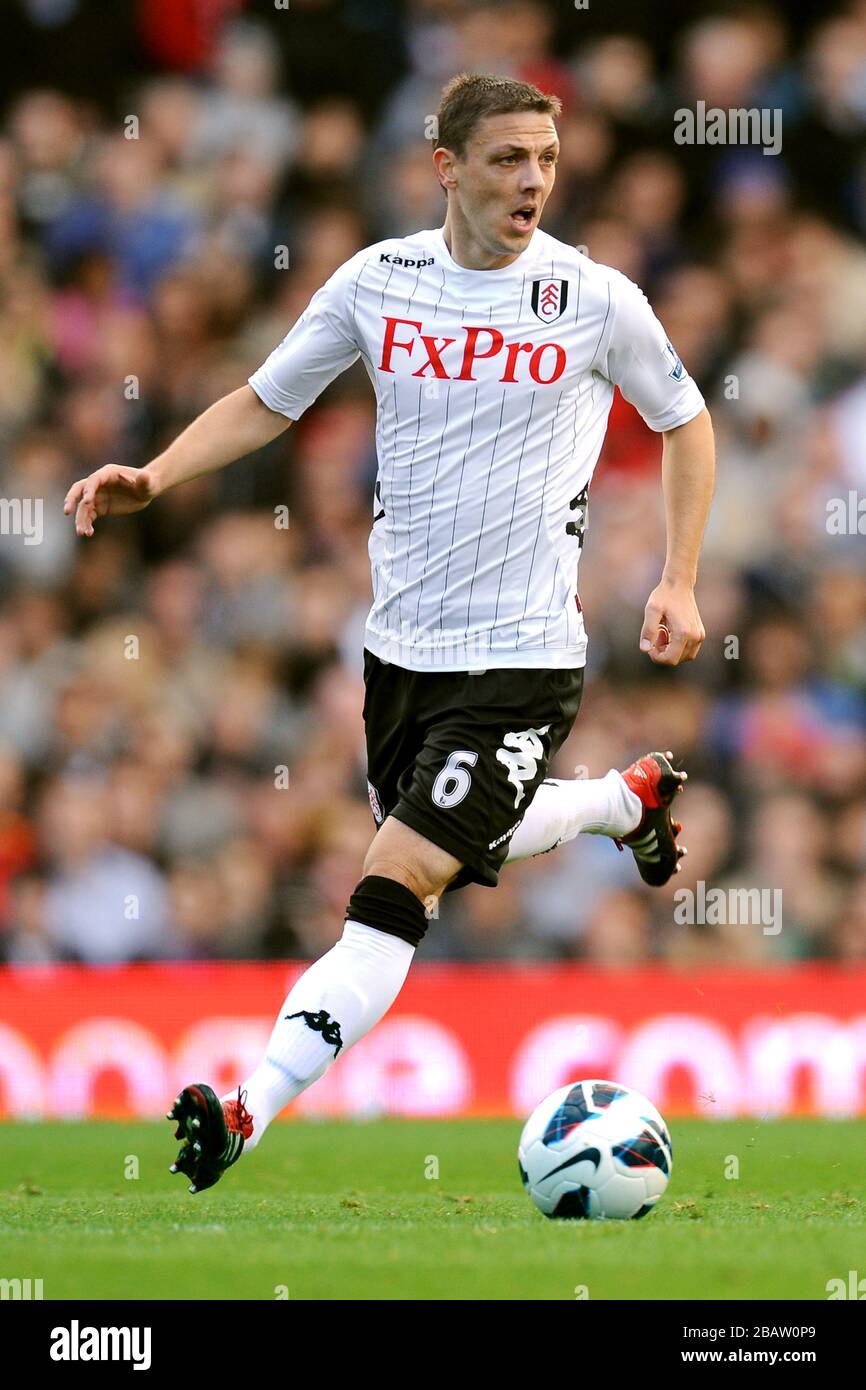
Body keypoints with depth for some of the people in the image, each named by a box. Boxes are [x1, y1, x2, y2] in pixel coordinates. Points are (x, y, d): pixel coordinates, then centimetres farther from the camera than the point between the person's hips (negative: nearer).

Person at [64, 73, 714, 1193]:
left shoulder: (595, 300, -8)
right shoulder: (377, 282, -1)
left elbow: (684, 423, 9)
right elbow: (266, 401, 10)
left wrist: (679, 583, 3)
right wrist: (154, 477, -6)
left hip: (522, 652, -5)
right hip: (402, 639, 5)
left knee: (396, 888, -16)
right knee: (456, 852, 24)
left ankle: (247, 1114, -22)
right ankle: (632, 799, 52)